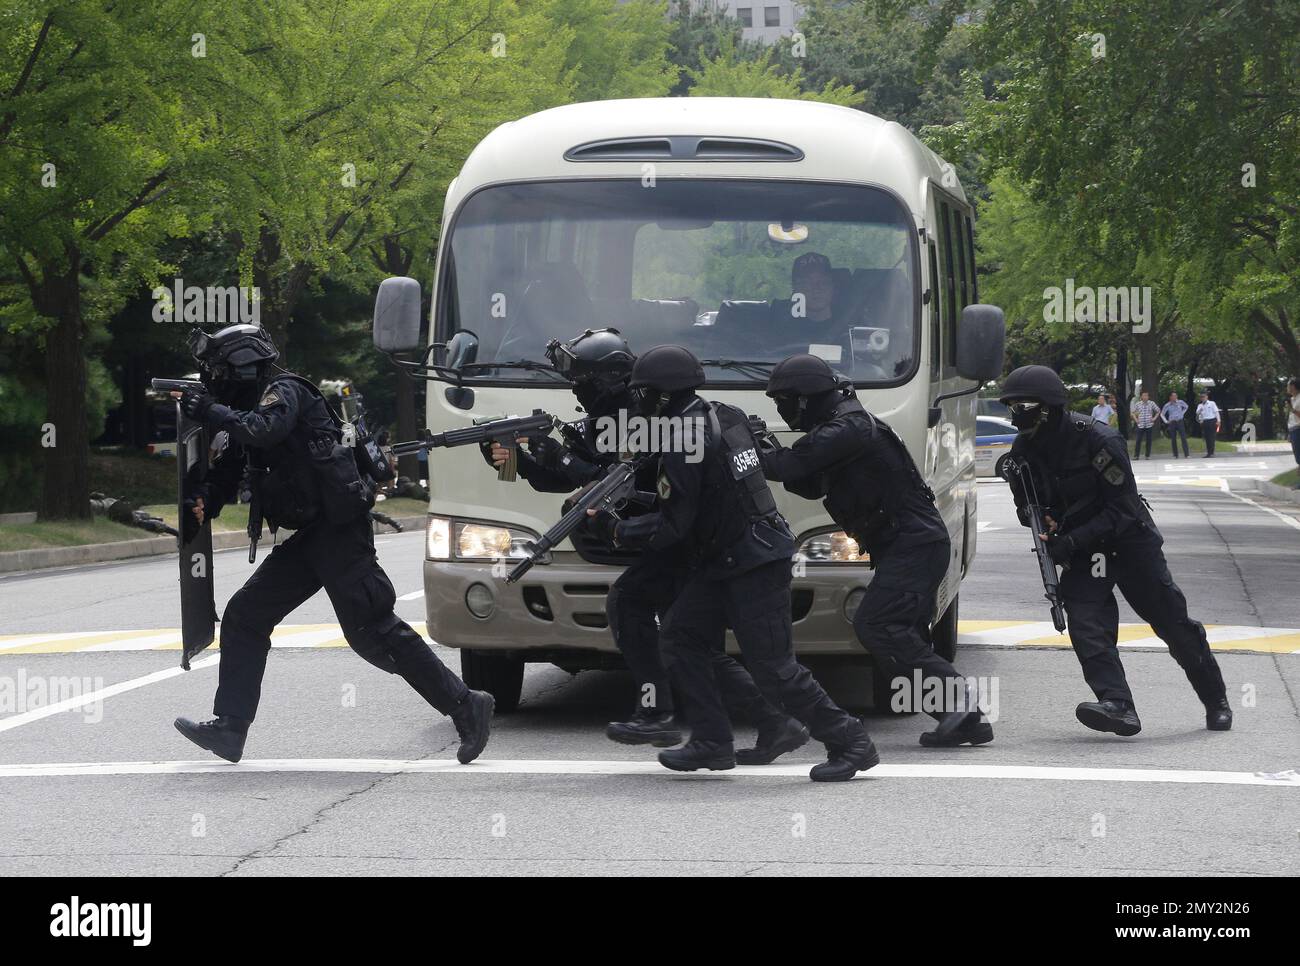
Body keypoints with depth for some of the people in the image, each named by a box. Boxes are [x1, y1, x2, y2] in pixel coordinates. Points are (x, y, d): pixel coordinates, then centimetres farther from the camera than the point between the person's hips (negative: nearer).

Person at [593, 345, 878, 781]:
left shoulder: (683, 443, -19)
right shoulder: (722, 417, 8)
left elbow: (672, 526, -19)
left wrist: (614, 529, -7)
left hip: (754, 566, -10)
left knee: (772, 667, -7)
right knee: (682, 633, 9)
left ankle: (850, 742, -1)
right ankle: (711, 742, 8)